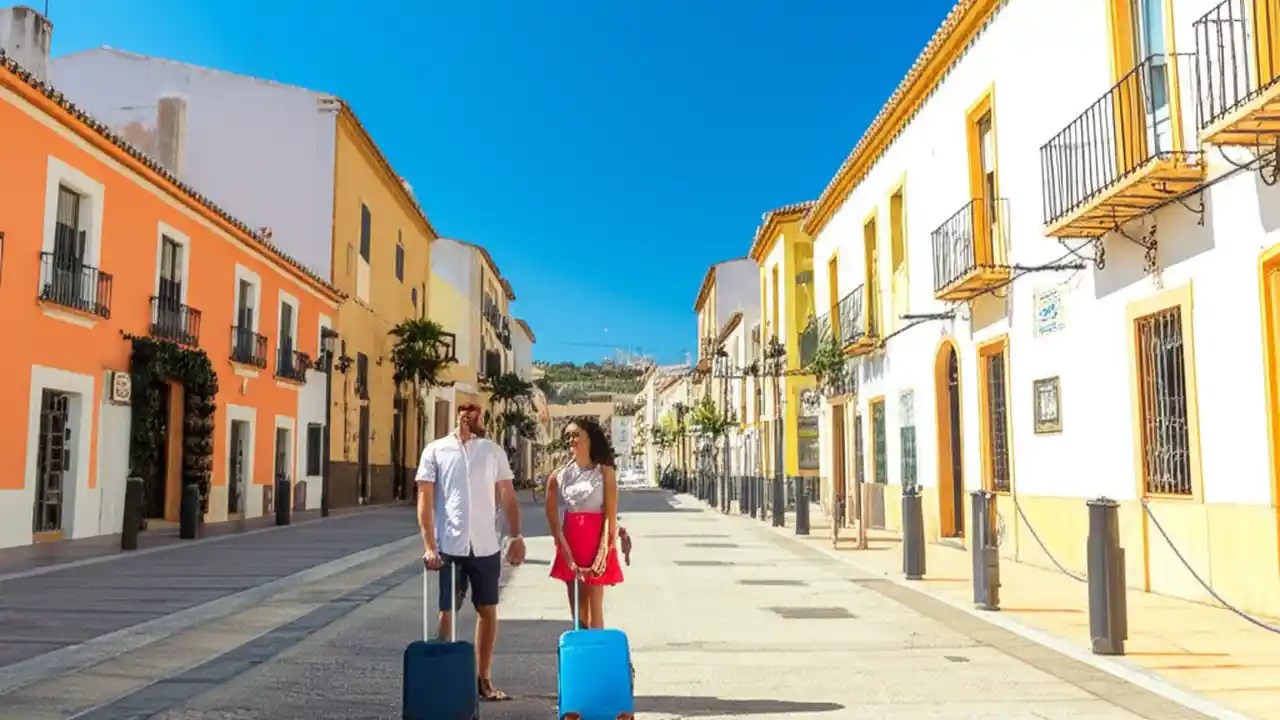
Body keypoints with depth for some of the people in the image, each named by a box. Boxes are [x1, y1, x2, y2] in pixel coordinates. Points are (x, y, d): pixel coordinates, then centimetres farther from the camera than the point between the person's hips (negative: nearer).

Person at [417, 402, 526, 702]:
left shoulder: (493, 451, 7)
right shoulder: (435, 451, 1)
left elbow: (507, 497, 9)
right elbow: (425, 500, -1)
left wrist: (517, 537, 0)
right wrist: (429, 546, -9)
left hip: (486, 546, 3)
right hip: (450, 546, -3)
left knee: (488, 612, 9)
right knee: (447, 613, 5)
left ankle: (483, 679, 21)